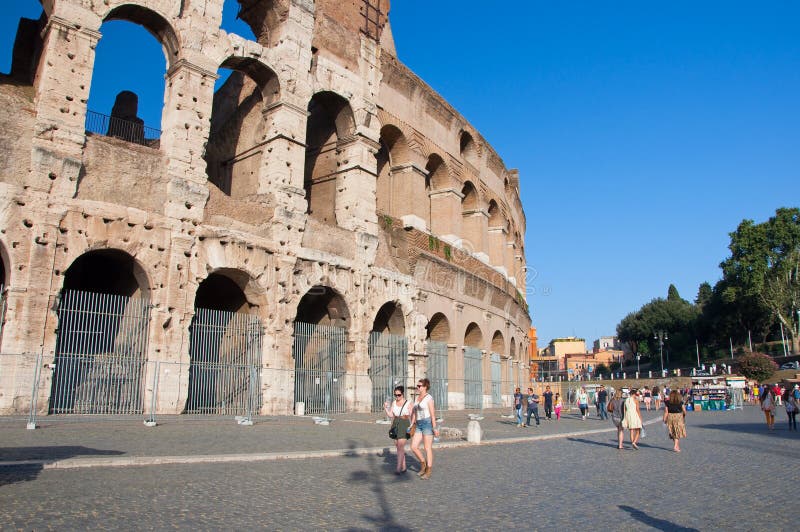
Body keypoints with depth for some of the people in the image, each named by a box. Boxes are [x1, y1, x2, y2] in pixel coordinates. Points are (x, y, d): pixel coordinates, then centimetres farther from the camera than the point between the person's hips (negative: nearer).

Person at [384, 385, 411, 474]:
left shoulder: (408, 403, -4)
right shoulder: (394, 403, 8)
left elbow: (411, 416, -2)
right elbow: (391, 415, 5)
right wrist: (385, 408, -10)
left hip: (404, 425, -5)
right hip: (395, 425, 5)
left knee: (400, 446, -13)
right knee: (399, 447, 9)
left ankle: (398, 468, -16)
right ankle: (403, 467, 19)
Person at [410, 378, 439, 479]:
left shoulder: (429, 398, -10)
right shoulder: (417, 398, 14)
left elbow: (433, 414, -14)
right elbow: (414, 413, 18)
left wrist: (434, 428, -16)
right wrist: (412, 425, 16)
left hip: (428, 423, -8)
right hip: (419, 425, 8)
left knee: (428, 448, -2)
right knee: (413, 447, 1)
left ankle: (428, 472, 7)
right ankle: (423, 464, 22)